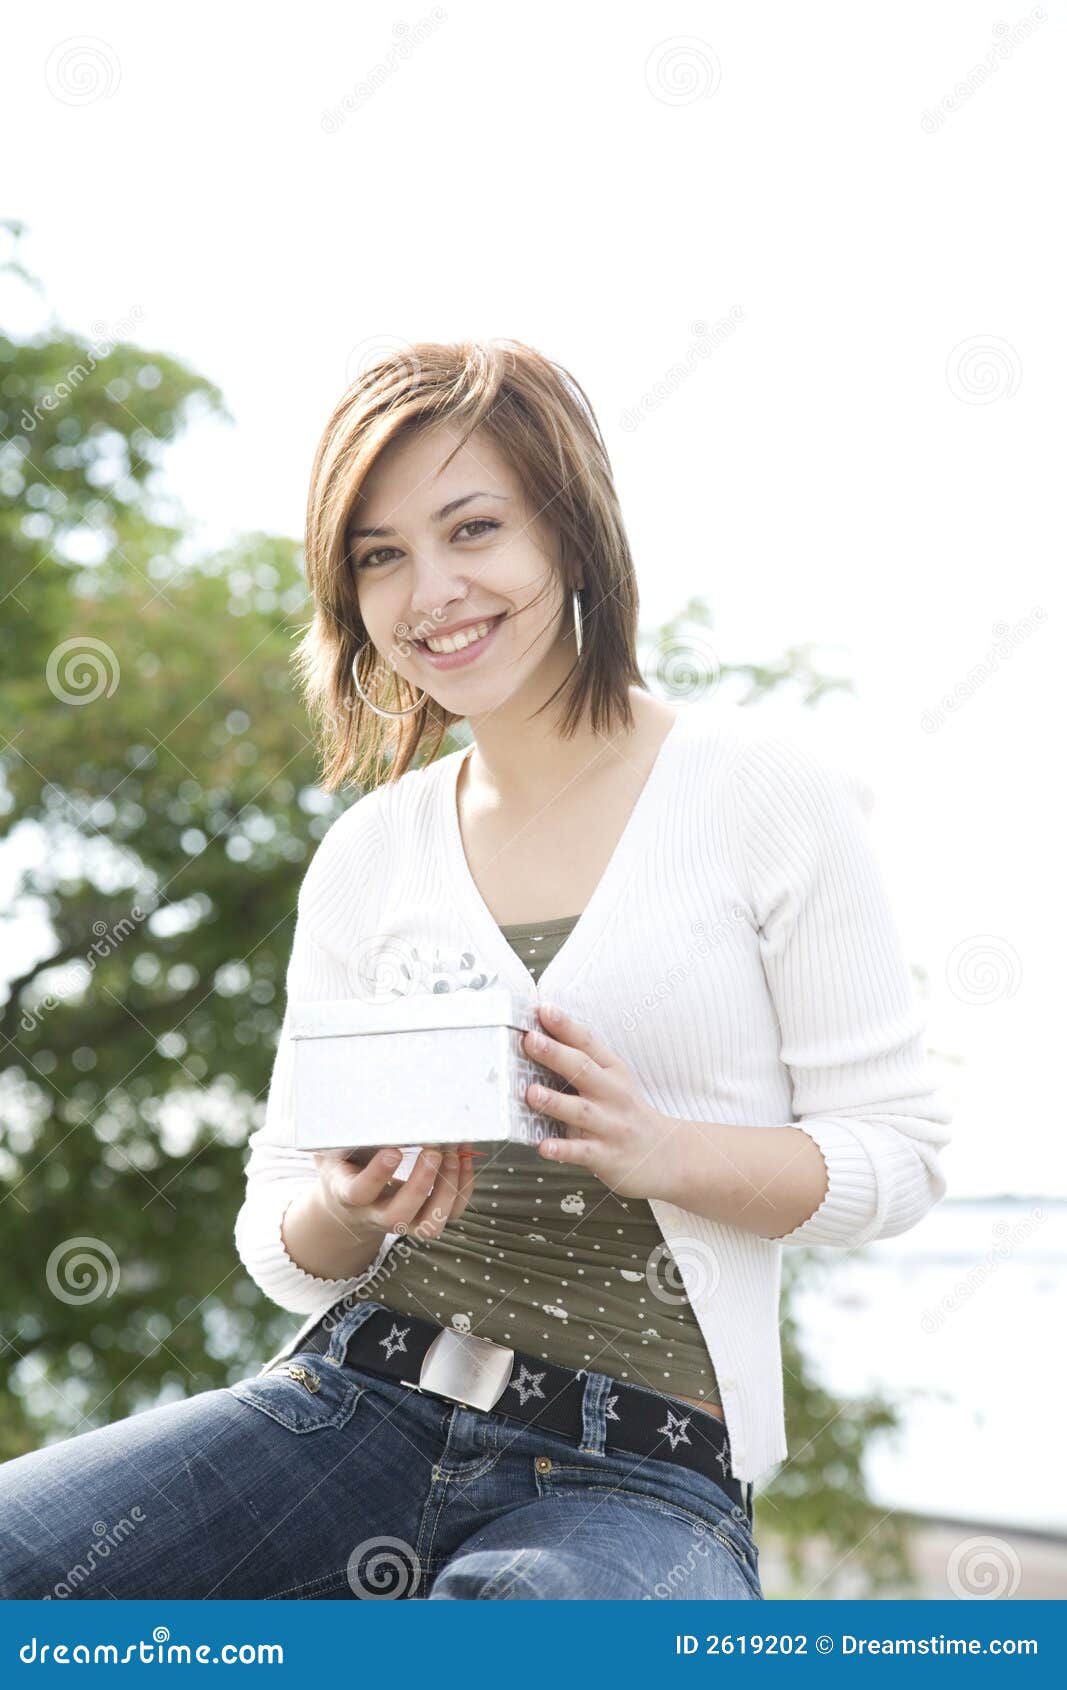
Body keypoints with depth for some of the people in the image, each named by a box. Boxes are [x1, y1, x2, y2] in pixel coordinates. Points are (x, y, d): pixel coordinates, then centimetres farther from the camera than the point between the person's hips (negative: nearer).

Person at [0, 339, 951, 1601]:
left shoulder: (763, 793, 0)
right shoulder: (367, 856, 10)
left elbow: (897, 1157, 1)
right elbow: (280, 1241, 12)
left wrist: (657, 1150, -17)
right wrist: (348, 1213, -12)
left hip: (643, 1474, -3)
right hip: (355, 1399, 4)